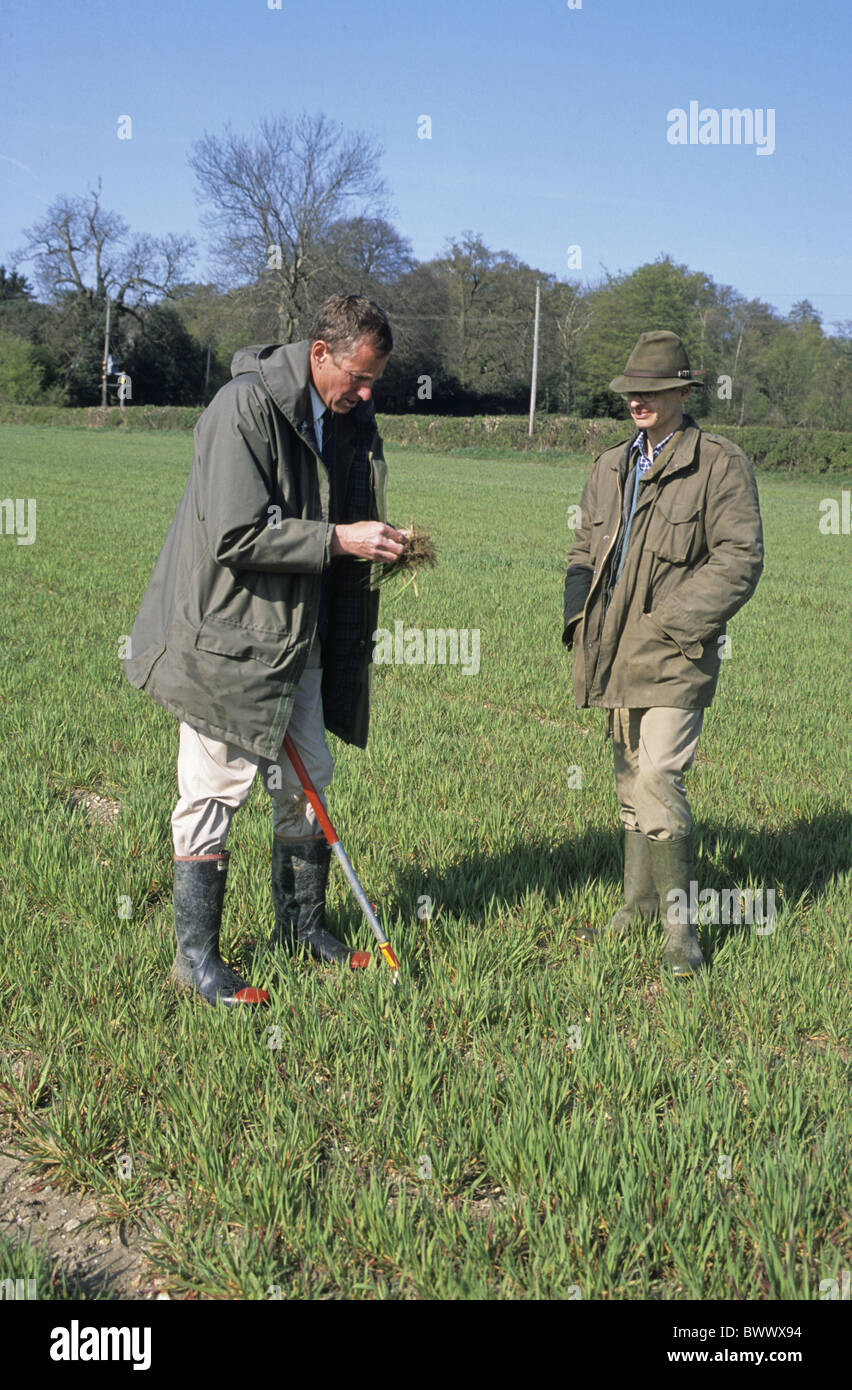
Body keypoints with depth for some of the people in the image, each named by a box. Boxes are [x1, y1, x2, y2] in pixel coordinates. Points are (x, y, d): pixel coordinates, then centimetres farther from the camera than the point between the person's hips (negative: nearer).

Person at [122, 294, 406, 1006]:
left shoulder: (351, 414, 7)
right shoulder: (246, 407, -19)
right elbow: (236, 536, -25)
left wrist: (378, 542, -1)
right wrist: (338, 540, -23)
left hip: (301, 636, 8)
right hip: (230, 636, -8)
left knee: (307, 780, 15)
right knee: (215, 789, -2)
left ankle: (300, 926, 31)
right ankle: (196, 956, 11)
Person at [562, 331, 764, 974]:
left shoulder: (721, 464, -5)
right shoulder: (611, 467, 16)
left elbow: (739, 559, -10)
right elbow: (585, 548, 23)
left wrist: (669, 623, -17)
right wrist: (578, 611, 4)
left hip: (676, 656, -7)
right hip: (618, 655, 7)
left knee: (657, 781, -15)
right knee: (631, 782, 14)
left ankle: (679, 920, -3)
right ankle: (640, 903, 27)